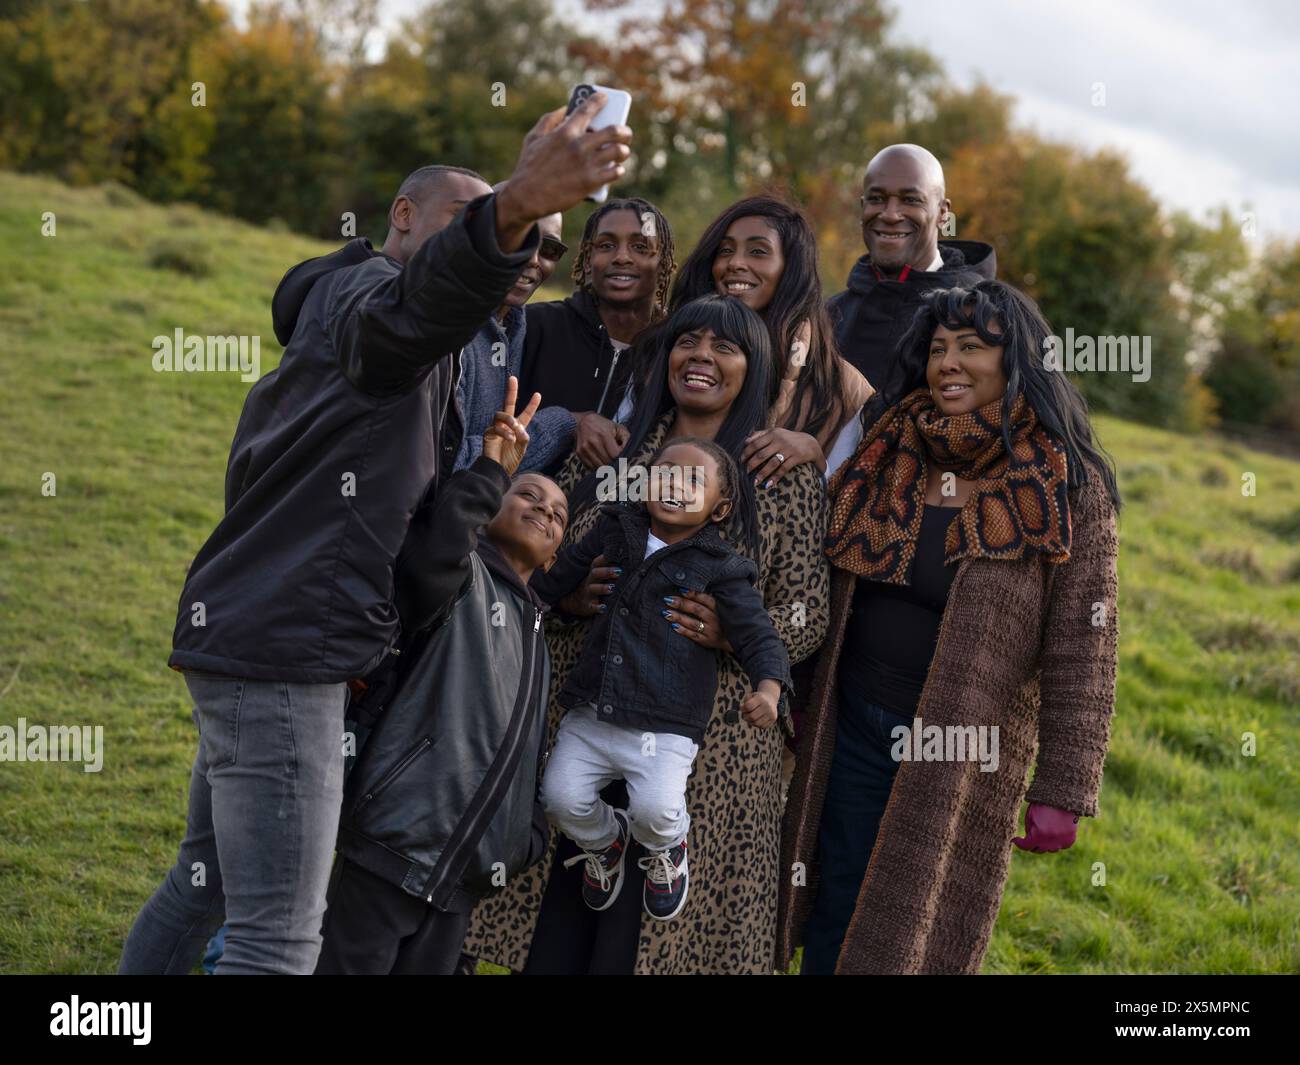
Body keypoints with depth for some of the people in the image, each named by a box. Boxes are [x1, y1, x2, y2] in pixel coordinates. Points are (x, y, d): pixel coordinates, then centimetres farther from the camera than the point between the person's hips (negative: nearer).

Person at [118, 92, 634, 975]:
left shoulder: (334, 308, 25)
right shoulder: (368, 291, -9)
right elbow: (420, 300, -37)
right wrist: (515, 209, -56)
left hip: (238, 635, 11)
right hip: (285, 645, -11)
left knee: (202, 885, 21)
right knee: (279, 936, -13)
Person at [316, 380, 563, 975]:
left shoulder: (534, 636, 24)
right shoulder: (463, 576, 0)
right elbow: (433, 550, -26)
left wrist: (529, 837, 17)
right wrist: (491, 473, -25)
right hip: (393, 846, -8)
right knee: (348, 966, -6)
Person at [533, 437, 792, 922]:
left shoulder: (719, 567, -2)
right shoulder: (614, 532, 11)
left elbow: (757, 634, -7)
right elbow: (553, 580, 26)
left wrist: (768, 688, -25)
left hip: (664, 726, -4)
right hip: (590, 713, 4)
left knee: (656, 809, -23)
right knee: (562, 796, -12)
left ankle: (665, 851, 17)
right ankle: (604, 843, 25)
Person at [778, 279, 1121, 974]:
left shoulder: (1067, 491, -10)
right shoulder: (887, 455, 4)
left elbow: (1081, 654, -10)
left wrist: (1063, 792, -12)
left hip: (963, 755, -4)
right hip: (854, 728, 4)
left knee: (914, 940, 6)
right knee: (833, 928, 10)